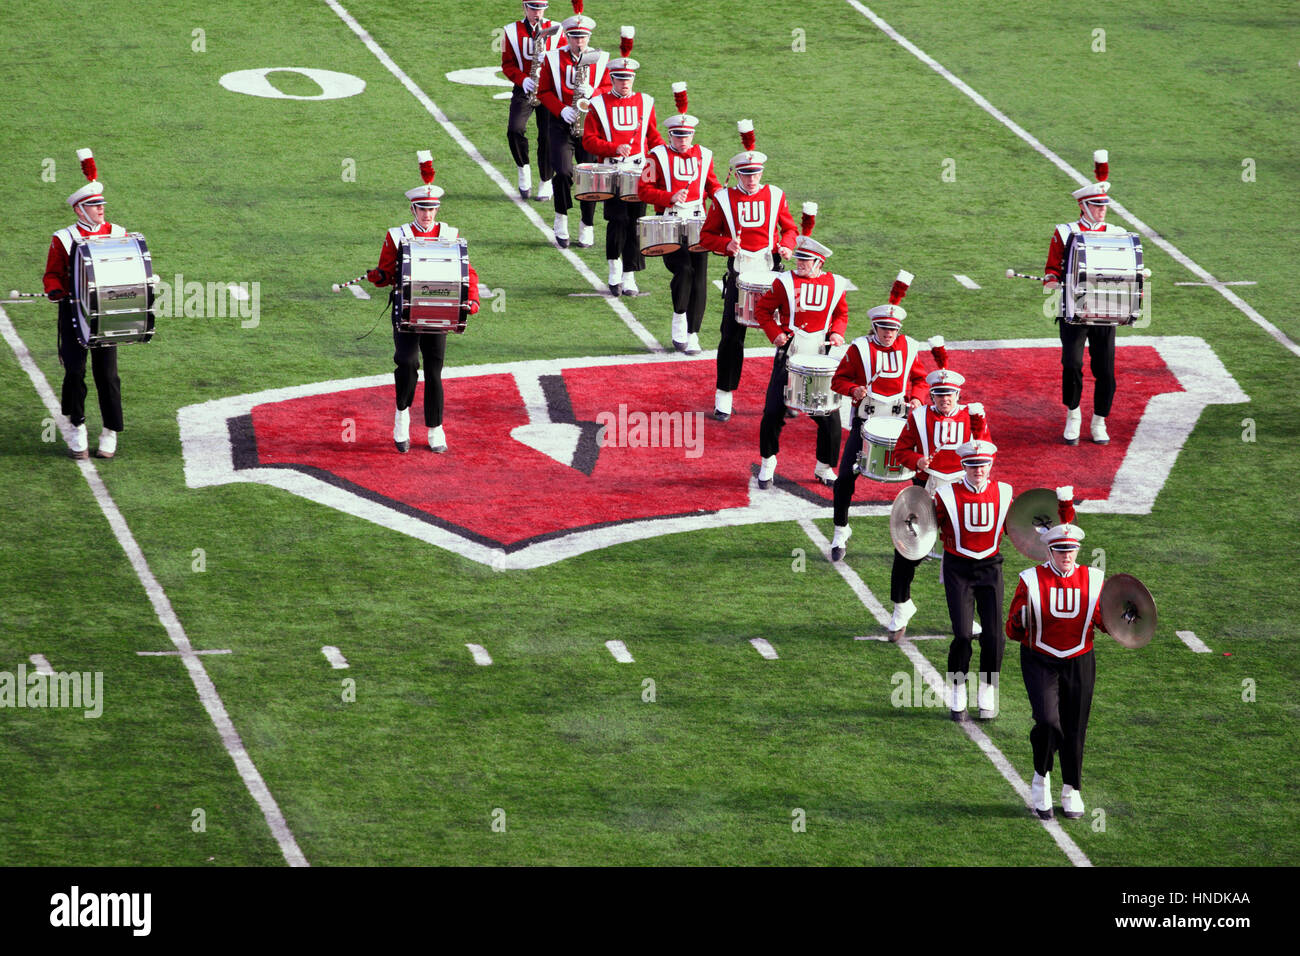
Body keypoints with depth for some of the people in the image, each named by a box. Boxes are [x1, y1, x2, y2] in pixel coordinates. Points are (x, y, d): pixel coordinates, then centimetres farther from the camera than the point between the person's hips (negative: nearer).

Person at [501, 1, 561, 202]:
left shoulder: (555, 30, 5)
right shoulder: (512, 31, 5)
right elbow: (507, 63, 3)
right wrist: (522, 79, -14)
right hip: (523, 91, 0)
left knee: (547, 137, -3)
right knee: (515, 129, -20)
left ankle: (546, 183, 12)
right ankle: (523, 167, 5)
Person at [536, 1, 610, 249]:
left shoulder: (600, 59, 5)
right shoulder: (553, 58, 2)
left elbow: (608, 87, 7)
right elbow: (544, 91, 4)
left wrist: (593, 94, -14)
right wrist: (560, 110, -12)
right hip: (562, 123, -1)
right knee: (563, 172, -15)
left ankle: (587, 228, 10)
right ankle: (561, 220, 5)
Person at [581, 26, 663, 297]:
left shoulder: (644, 103, 10)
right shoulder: (599, 105, 2)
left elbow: (653, 137, 17)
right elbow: (589, 140, -1)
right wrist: (615, 149, -16)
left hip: (639, 171, 2)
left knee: (634, 222, 1)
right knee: (618, 219, -11)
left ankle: (629, 279, 6)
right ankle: (615, 271, 7)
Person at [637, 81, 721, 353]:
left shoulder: (703, 156, 10)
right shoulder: (659, 157, 0)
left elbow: (711, 183, 22)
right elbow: (644, 189, -3)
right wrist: (670, 197, -16)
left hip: (698, 222, 3)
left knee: (699, 277, -1)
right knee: (683, 268, -20)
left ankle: (692, 333, 6)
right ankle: (679, 317, 4)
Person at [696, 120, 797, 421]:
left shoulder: (775, 196, 4)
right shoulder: (724, 199, 1)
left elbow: (789, 229, 14)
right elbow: (707, 235, 6)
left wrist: (786, 245, -7)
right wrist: (726, 245, -14)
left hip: (772, 272, 1)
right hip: (739, 275, -1)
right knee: (732, 337, -2)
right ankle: (724, 397, 7)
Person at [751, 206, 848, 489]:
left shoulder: (835, 285, 2)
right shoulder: (785, 282, -4)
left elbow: (841, 314, 17)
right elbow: (763, 309, 3)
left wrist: (837, 332, -3)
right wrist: (775, 334, -11)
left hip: (822, 358, 1)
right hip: (789, 356, -1)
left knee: (829, 416, 0)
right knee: (774, 412, -2)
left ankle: (825, 468, 17)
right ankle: (768, 464, 16)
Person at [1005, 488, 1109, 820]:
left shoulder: (1092, 580, 1)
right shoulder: (1032, 581, -6)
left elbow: (1105, 621, 9)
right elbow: (1014, 630, -4)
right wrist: (1021, 621, -27)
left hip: (1079, 664, 3)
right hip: (1040, 662, -3)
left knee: (1074, 730, 7)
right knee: (1047, 721, -20)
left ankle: (1071, 791, 26)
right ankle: (1041, 779, 5)